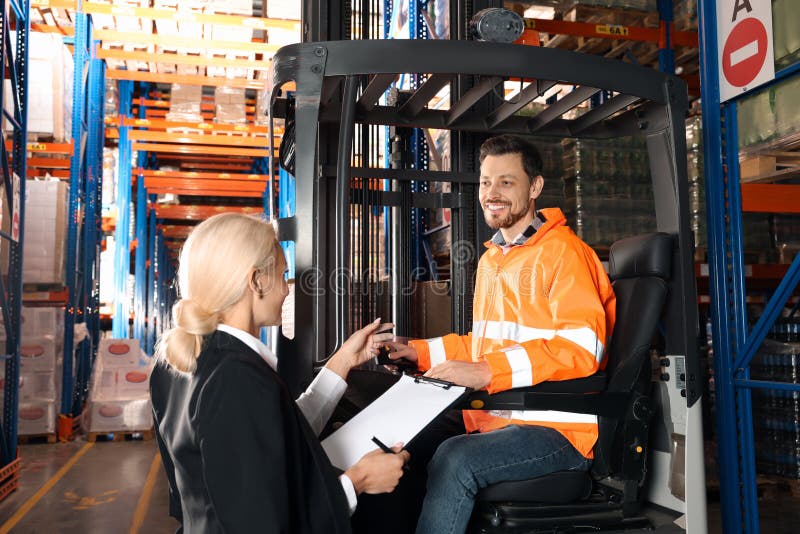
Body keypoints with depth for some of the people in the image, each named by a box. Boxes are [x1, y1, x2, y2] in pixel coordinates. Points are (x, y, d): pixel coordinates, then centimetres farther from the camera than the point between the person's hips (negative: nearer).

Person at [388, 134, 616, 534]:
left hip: (556, 430, -8)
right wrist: (419, 352, 13)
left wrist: (487, 372, -30)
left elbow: (581, 348, -20)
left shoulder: (563, 251, -9)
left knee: (453, 461, -31)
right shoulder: (490, 259, 20)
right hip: (493, 422, 8)